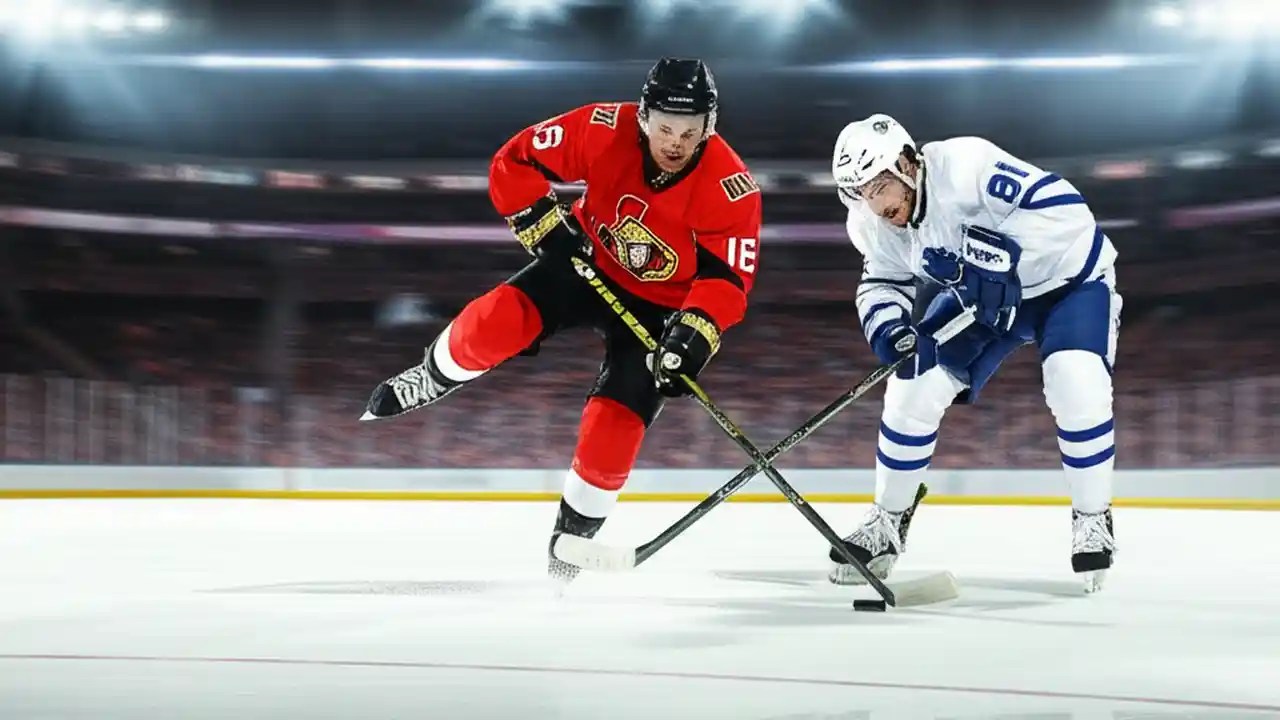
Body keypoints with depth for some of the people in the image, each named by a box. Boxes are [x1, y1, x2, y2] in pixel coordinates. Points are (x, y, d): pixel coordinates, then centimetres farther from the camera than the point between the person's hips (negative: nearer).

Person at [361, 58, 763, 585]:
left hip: (660, 305, -1)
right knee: (492, 324, -24)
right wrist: (544, 225, -22)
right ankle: (430, 382, 10)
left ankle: (575, 532, 15)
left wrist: (695, 332, -38)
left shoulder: (732, 188, -26)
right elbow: (514, 163, -12)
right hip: (587, 264, 1)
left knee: (613, 428, -12)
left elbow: (728, 278, -23)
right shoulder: (602, 131, -23)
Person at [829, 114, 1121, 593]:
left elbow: (1063, 204, -37)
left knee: (1076, 386, -27)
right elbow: (882, 283, 0)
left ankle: (1093, 519, -5)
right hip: (978, 295, 6)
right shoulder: (873, 227, -14)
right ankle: (889, 518, 14)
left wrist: (1002, 256, -42)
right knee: (914, 389, -6)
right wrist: (886, 324, -21)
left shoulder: (965, 165, -36)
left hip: (1066, 275, -6)